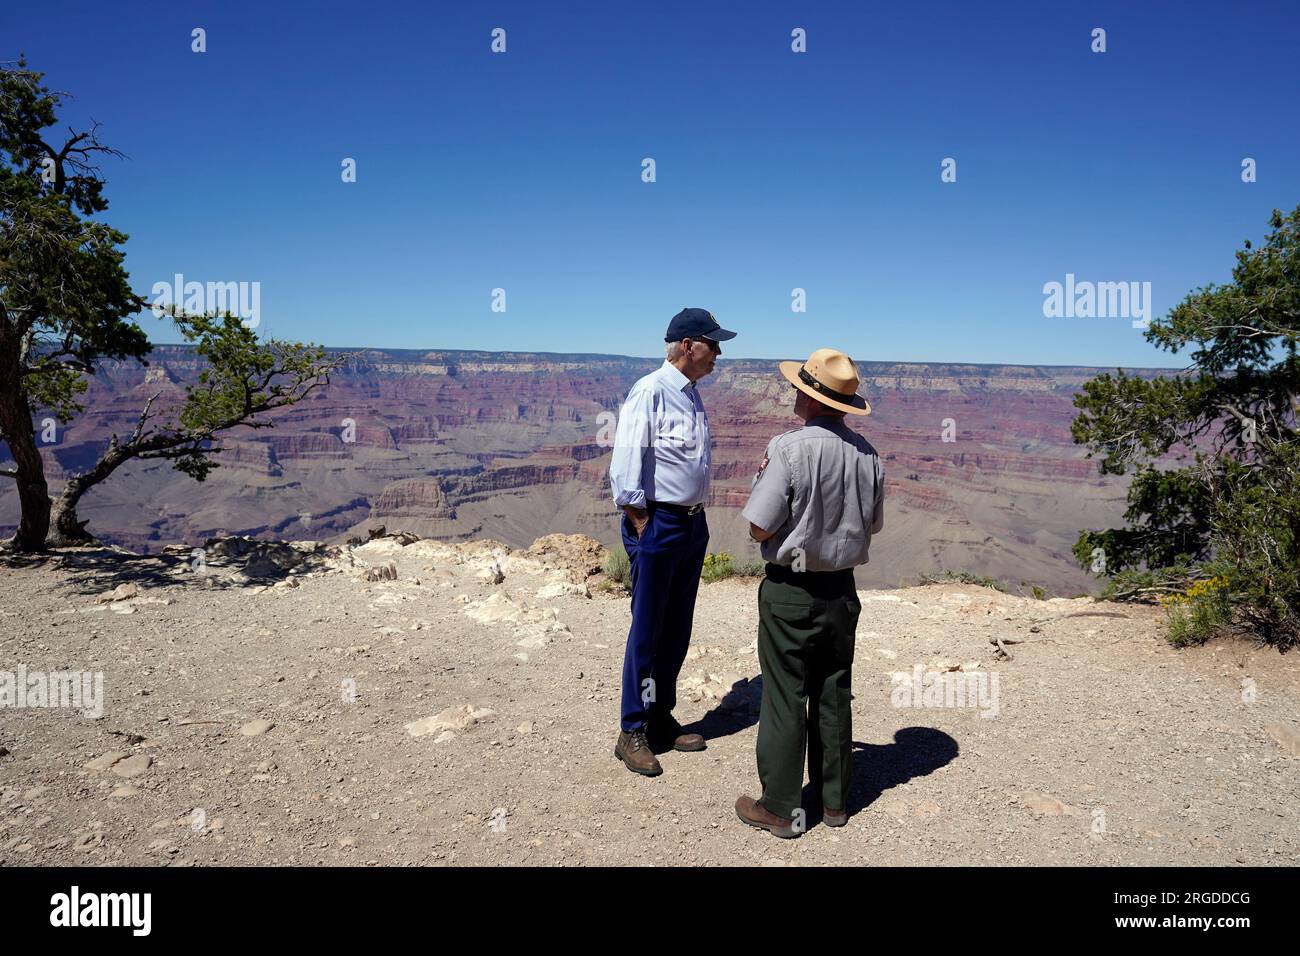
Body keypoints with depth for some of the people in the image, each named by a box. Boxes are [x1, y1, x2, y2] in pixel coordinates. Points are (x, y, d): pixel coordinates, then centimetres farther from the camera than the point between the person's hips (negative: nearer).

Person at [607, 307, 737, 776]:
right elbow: (625, 467, -17)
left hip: (692, 523, 8)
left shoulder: (692, 395, 13)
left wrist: (696, 520, 15)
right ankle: (632, 733, 10)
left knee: (677, 630, 14)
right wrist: (644, 530, -15)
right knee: (647, 631, -1)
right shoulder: (649, 392, -13)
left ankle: (661, 718, 27)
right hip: (657, 523, -8)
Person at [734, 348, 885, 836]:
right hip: (842, 589, 6)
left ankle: (780, 807, 15)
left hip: (791, 590, -5)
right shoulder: (867, 455, 0)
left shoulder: (789, 448, -19)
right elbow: (872, 525, 11)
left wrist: (763, 480, 0)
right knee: (834, 695, 16)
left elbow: (760, 528, -17)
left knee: (785, 698, 5)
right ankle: (834, 799, 28)